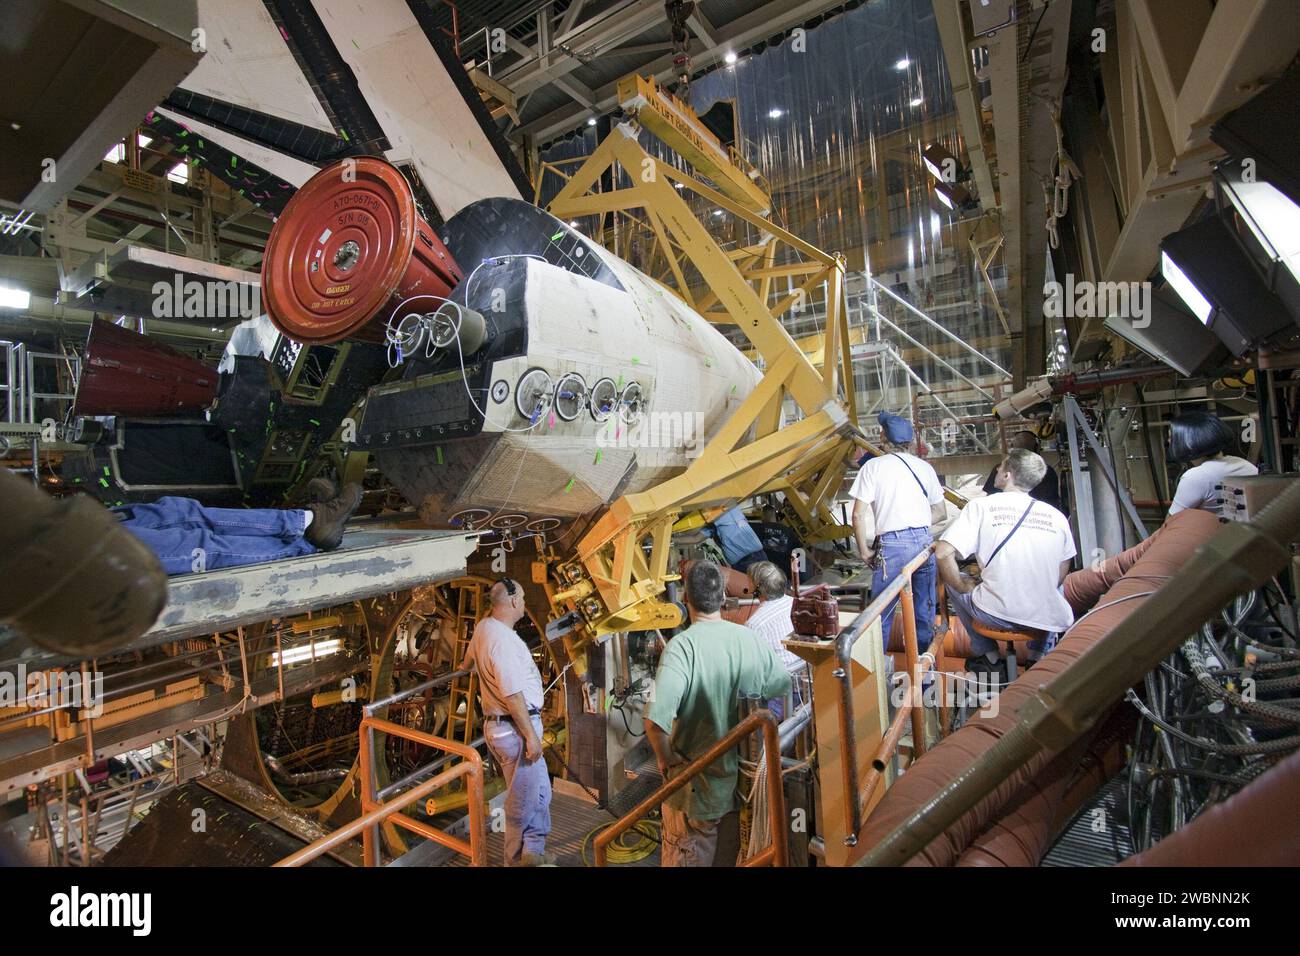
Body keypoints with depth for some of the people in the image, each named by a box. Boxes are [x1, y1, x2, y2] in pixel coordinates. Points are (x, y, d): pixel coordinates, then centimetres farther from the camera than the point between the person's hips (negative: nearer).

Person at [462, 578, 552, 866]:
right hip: (515, 727, -10)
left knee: (540, 791, 19)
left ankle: (533, 851, 30)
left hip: (497, 723, 10)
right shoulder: (502, 640, -25)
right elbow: (513, 695, -25)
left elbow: (468, 661, 27)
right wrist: (531, 735, -19)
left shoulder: (483, 627, 6)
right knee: (524, 799, 6)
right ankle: (518, 859, 22)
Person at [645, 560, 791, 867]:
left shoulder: (682, 646, -25)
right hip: (742, 782, 5)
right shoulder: (750, 638, -9)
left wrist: (665, 758, -17)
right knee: (729, 859, 26)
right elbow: (783, 687, 4)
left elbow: (656, 720, -36)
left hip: (696, 791, -4)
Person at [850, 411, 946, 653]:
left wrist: (864, 550, 0)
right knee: (924, 612, 14)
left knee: (881, 613, 4)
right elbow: (940, 513, 16)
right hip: (924, 542, 5)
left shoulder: (873, 466, -3)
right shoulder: (924, 467, 11)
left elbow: (859, 515, -8)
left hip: (892, 545, -5)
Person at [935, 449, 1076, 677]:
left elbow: (942, 553, -15)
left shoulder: (980, 505, -8)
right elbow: (1061, 573, 11)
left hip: (995, 615, -4)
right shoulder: (1056, 516, 2)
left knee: (950, 578, 23)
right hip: (1047, 619, 5)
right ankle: (1039, 654, 29)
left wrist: (963, 586, 1)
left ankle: (990, 658, 26)